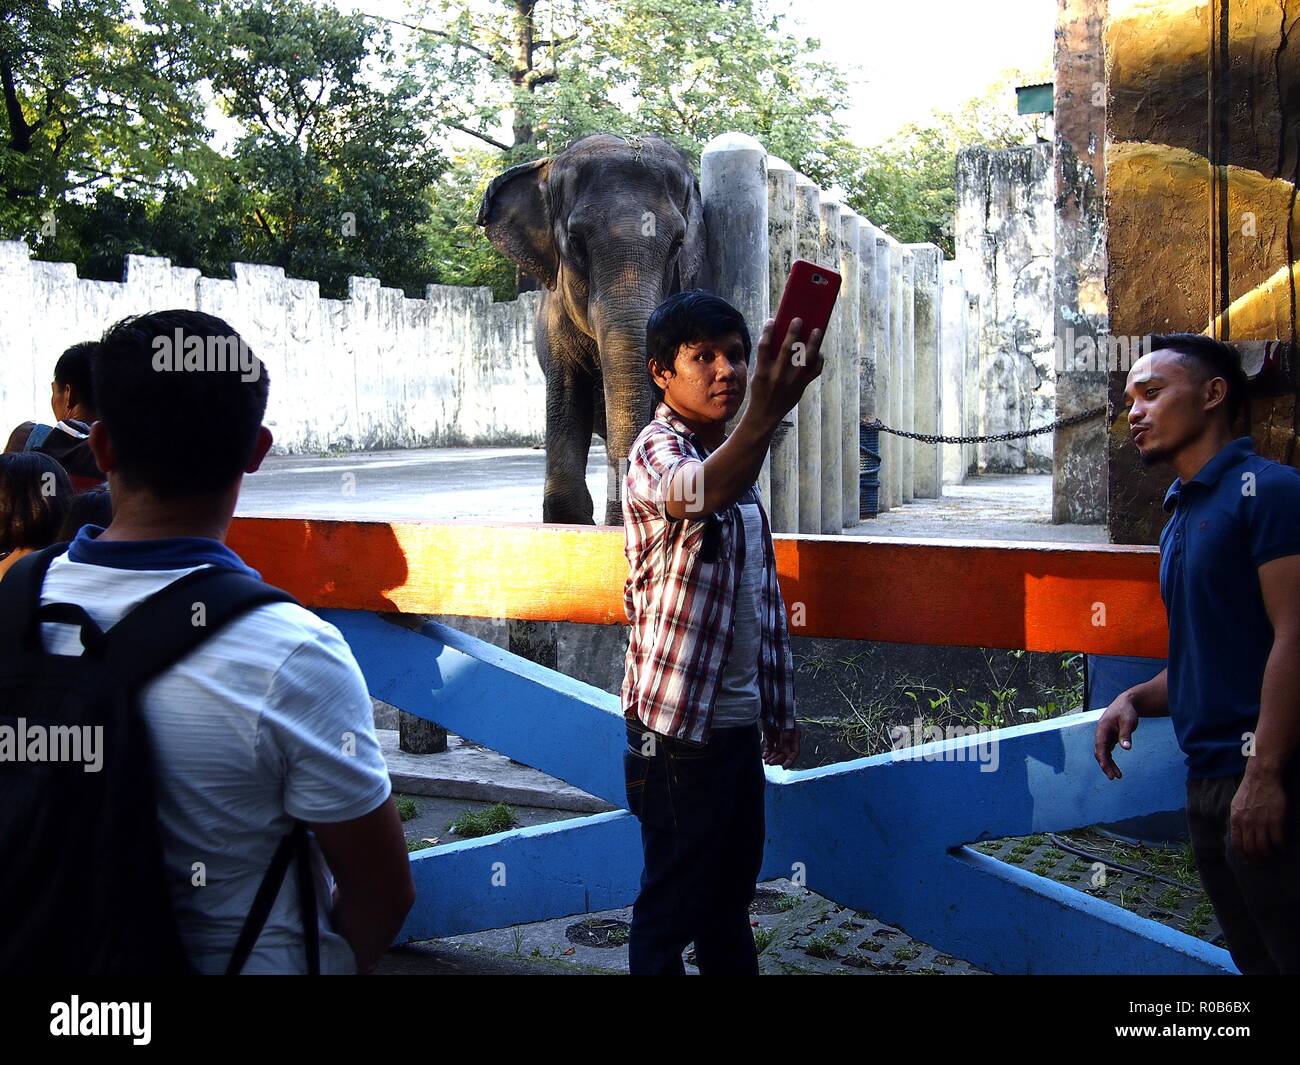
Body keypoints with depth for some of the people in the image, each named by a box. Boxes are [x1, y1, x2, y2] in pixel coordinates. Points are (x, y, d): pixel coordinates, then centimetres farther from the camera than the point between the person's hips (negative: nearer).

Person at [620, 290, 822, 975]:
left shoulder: (731, 459, 12)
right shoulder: (656, 453, -15)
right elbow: (701, 490, -42)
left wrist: (780, 710, 19)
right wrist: (766, 411, -61)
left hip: (739, 722, 8)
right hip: (679, 730, -8)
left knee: (731, 892, 20)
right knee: (672, 902, 3)